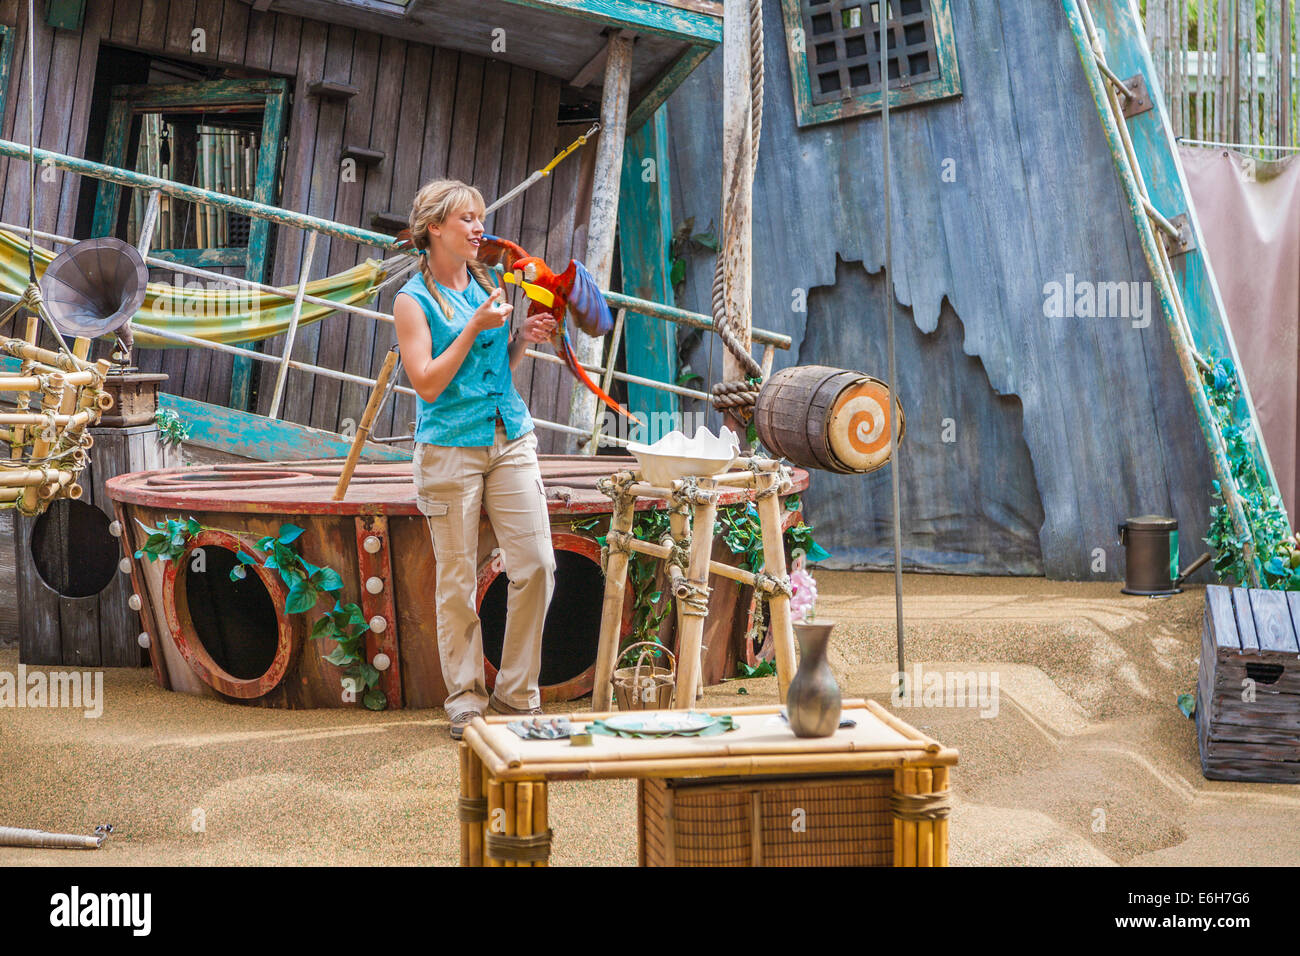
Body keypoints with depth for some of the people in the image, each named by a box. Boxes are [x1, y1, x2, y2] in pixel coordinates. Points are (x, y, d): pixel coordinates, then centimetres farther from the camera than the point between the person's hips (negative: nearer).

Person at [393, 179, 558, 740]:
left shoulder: (488, 284, 12)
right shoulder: (414, 300, -4)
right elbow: (427, 383, -11)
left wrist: (523, 340, 2)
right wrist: (475, 327, -15)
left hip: (510, 439, 5)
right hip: (450, 448, -5)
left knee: (536, 564, -2)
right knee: (457, 580, 0)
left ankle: (516, 694, 10)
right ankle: (466, 700, 10)